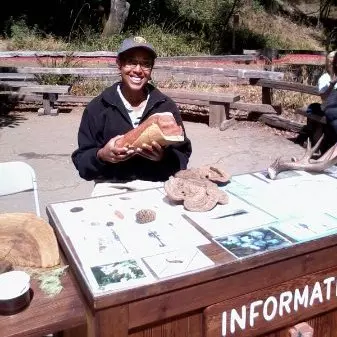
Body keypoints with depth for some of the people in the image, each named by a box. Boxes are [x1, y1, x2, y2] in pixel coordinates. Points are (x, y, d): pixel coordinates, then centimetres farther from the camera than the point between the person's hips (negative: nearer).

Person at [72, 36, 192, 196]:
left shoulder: (166, 106, 5)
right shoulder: (98, 107, 3)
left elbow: (182, 157, 5)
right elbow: (81, 160, 4)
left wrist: (163, 157, -15)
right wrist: (101, 155, -17)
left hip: (154, 185, 1)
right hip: (111, 185, -1)